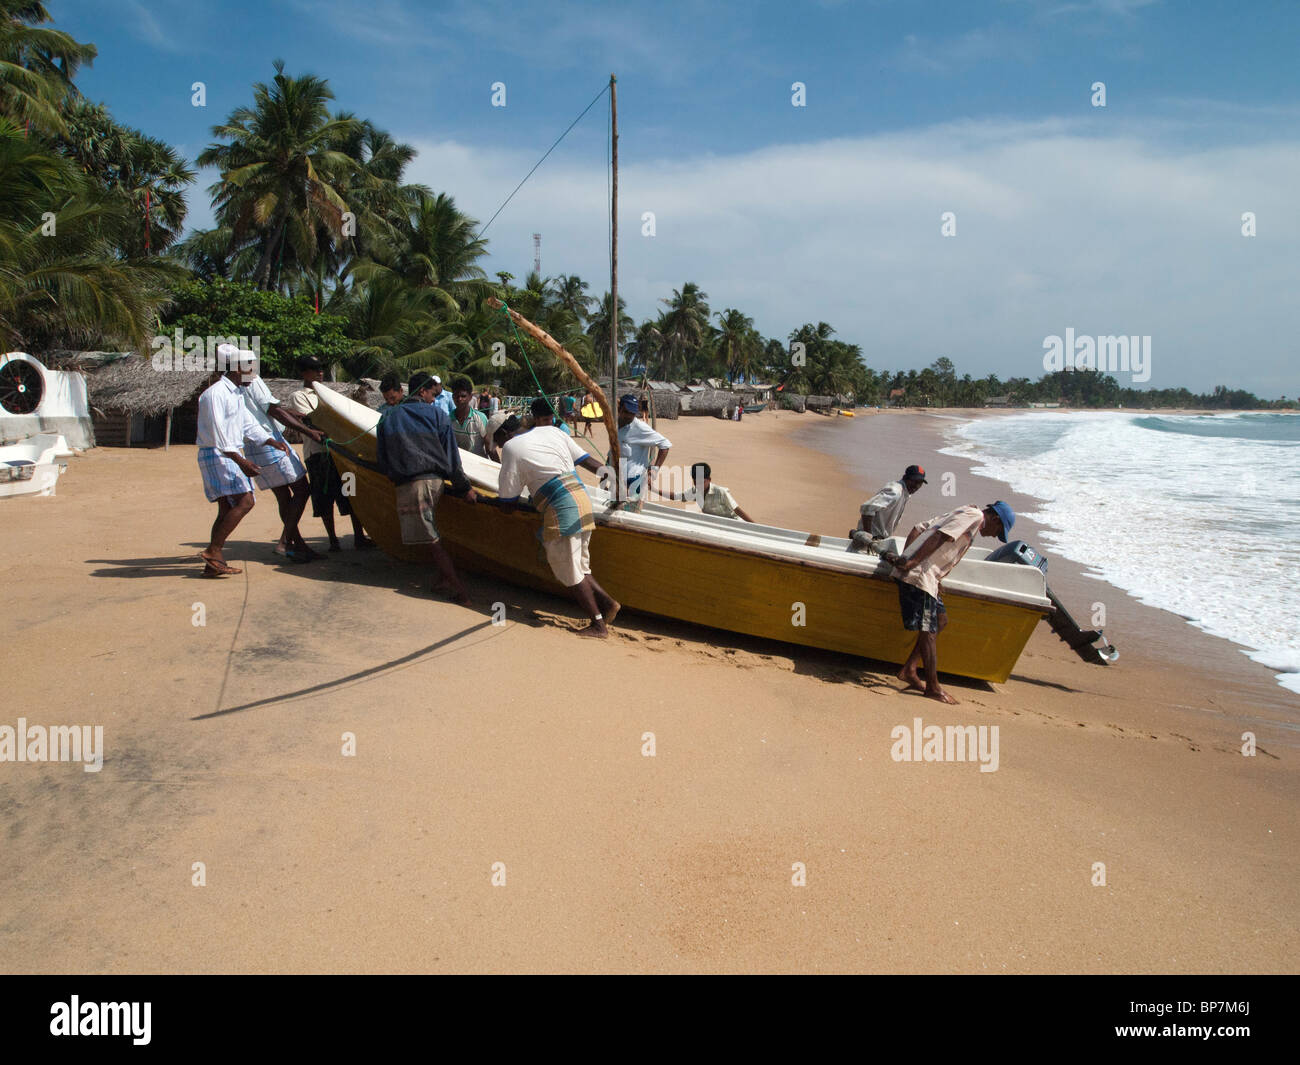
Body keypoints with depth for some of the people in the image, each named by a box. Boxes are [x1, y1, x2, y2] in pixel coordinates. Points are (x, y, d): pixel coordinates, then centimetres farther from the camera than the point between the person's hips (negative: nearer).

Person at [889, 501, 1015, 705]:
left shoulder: (959, 514, 26)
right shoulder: (975, 515, -4)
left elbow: (917, 530, 20)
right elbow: (940, 536, -17)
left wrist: (905, 558, 11)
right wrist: (911, 562, -22)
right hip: (920, 575, -10)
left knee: (941, 620, 16)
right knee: (928, 631, -5)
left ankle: (909, 669, 13)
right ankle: (933, 688, 1)